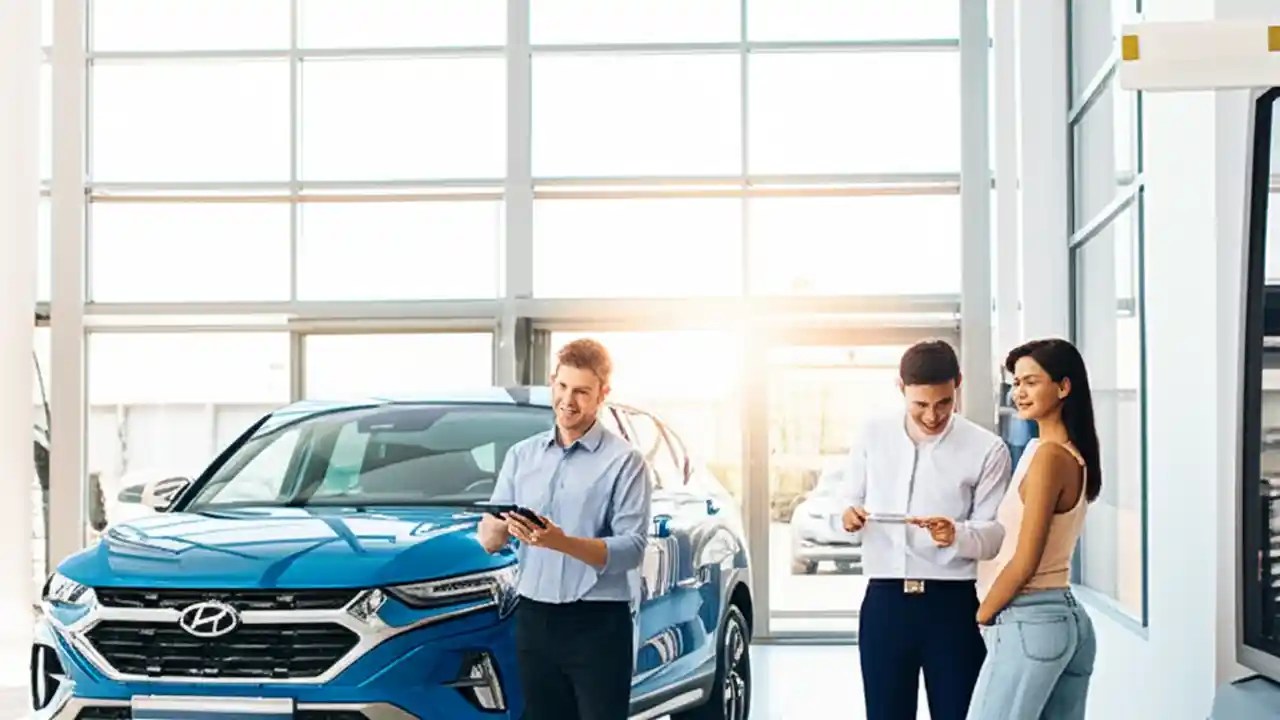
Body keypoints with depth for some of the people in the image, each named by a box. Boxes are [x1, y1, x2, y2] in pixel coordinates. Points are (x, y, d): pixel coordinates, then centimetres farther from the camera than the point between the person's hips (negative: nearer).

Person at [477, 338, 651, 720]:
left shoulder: (624, 461, -3)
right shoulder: (521, 455, 12)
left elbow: (632, 549, -13)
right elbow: (488, 541, 7)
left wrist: (562, 542, -27)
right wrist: (501, 527, -17)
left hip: (598, 624, -5)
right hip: (534, 620, 5)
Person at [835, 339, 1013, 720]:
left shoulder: (986, 449, -4)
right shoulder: (873, 436, 5)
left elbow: (995, 535, -5)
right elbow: (849, 501, 13)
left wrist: (957, 535, -27)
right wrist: (847, 517, -11)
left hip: (952, 604, -2)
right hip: (884, 602, 2)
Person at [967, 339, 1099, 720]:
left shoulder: (1047, 456, -15)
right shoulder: (1075, 456, 13)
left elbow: (1025, 562, -17)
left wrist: (980, 617, -5)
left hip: (1030, 622, -10)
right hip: (1069, 617, 10)